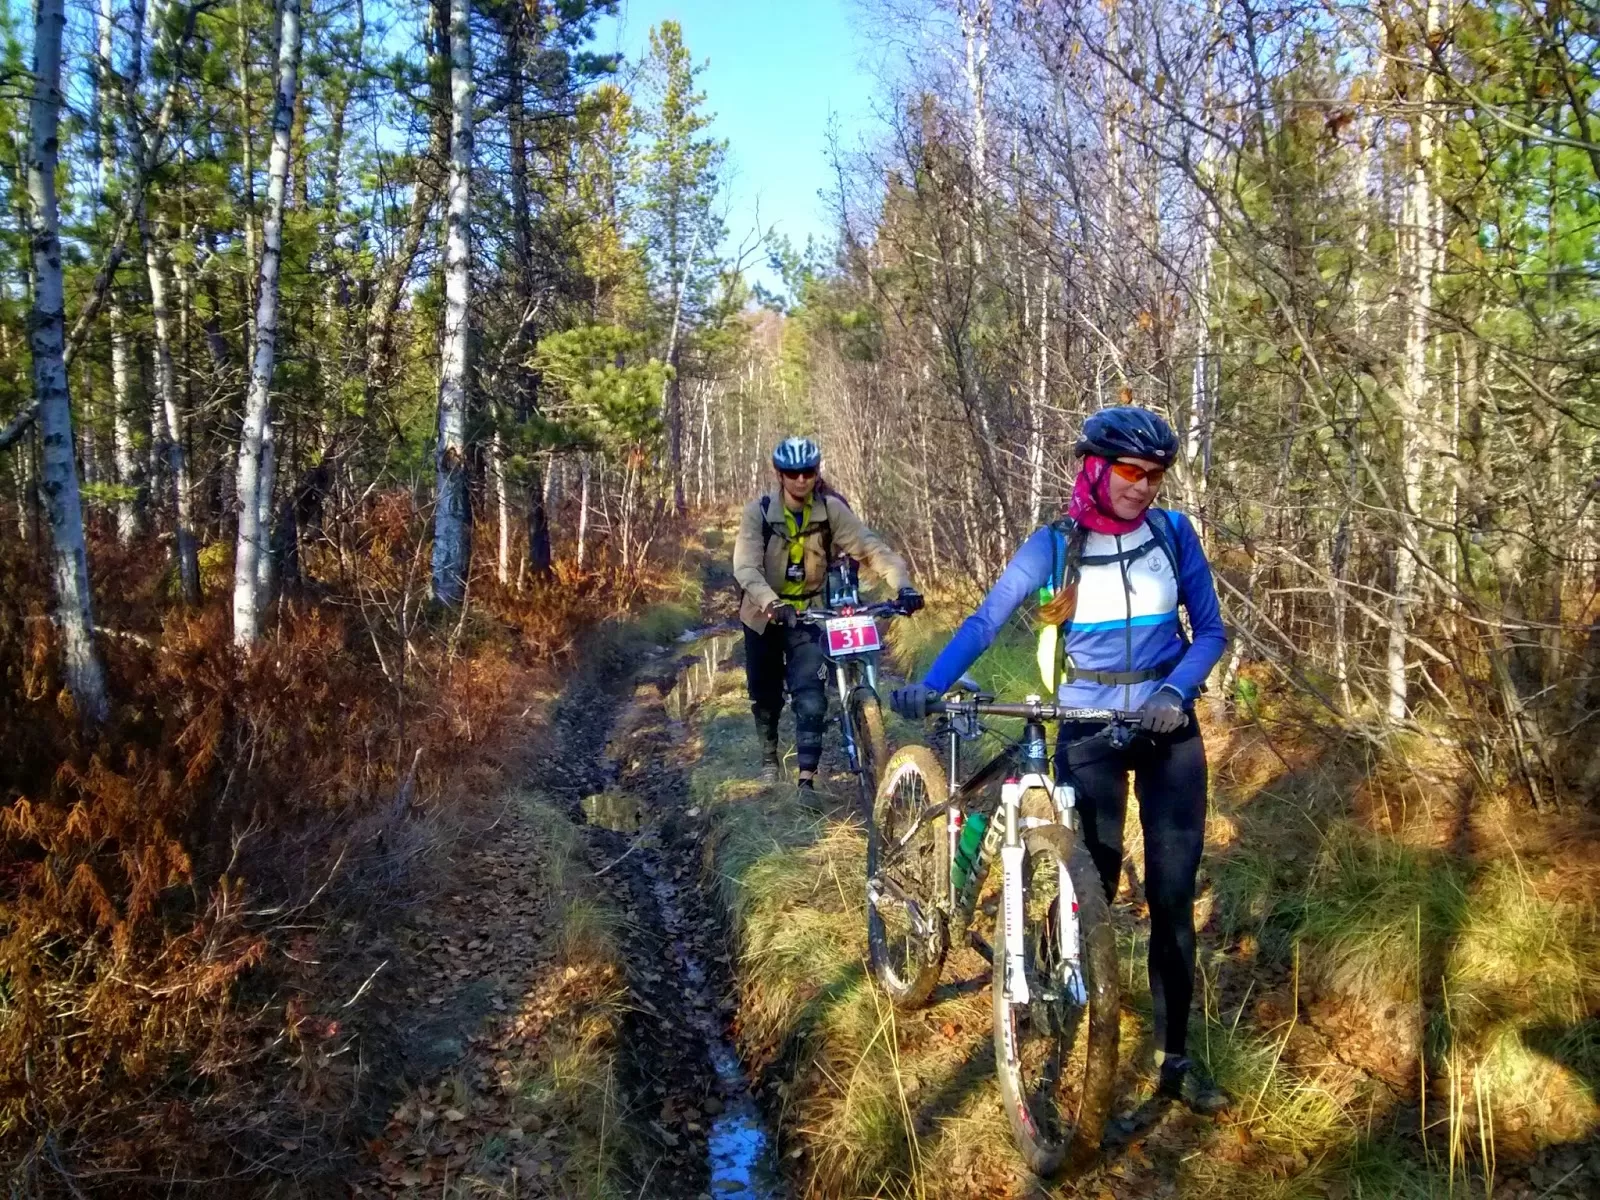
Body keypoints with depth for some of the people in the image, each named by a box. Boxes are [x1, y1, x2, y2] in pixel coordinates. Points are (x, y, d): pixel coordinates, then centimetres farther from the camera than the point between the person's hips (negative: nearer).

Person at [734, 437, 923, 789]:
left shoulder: (831, 511, -14)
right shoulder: (759, 511, -18)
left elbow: (871, 547, -21)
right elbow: (746, 566, -30)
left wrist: (902, 585, -38)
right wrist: (771, 604, -48)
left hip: (808, 613, 0)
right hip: (764, 613, 0)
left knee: (811, 698, -14)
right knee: (765, 695, 16)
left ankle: (807, 779, -7)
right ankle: (769, 754, 43)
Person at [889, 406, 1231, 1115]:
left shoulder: (1173, 534, -2)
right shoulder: (1055, 545, -7)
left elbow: (1210, 629, 0)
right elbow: (986, 620, -13)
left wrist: (1175, 692, -19)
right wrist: (928, 686, -28)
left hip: (1168, 729, 2)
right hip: (1088, 733, -1)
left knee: (1172, 896, 5)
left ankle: (1174, 1059, 18)